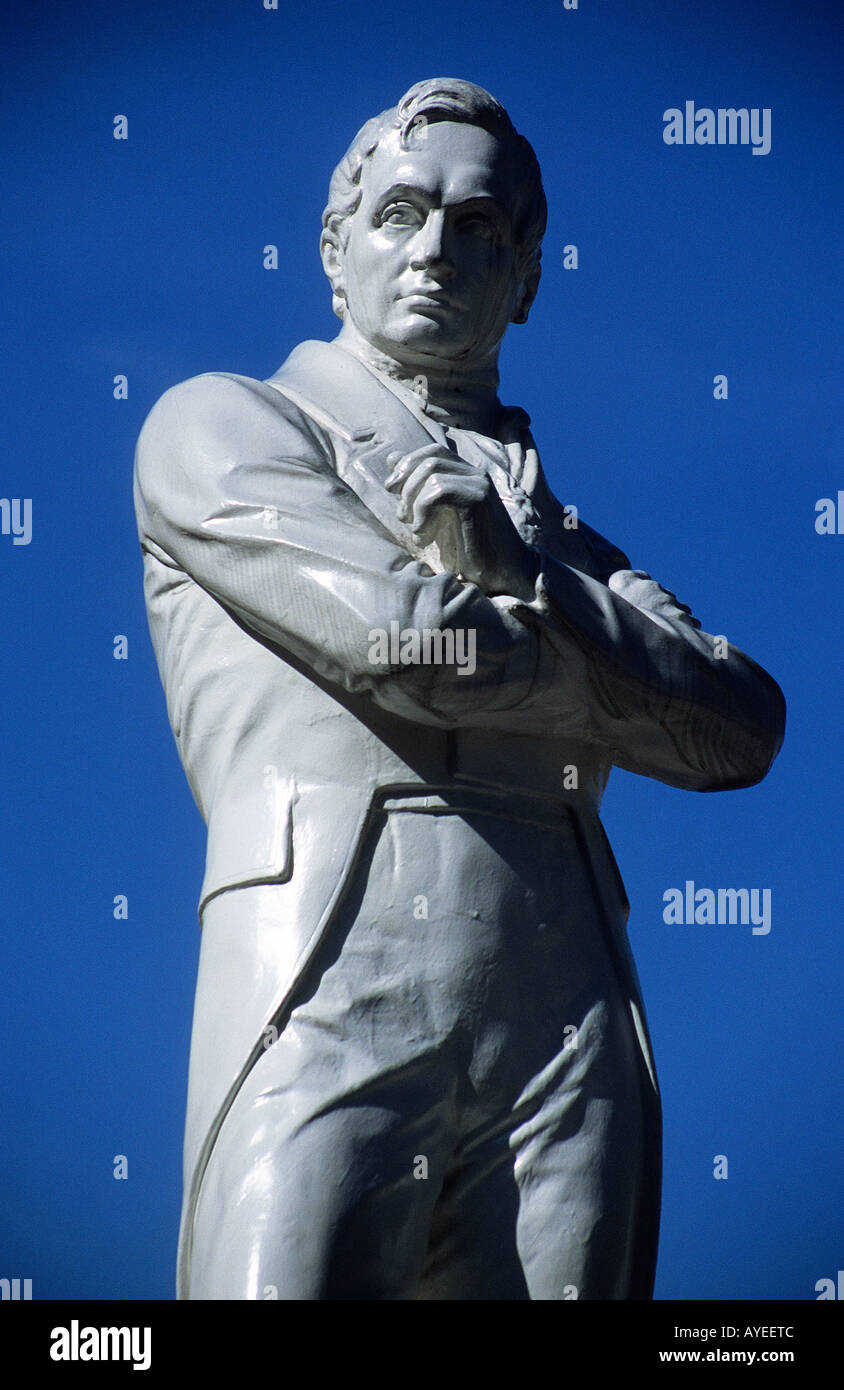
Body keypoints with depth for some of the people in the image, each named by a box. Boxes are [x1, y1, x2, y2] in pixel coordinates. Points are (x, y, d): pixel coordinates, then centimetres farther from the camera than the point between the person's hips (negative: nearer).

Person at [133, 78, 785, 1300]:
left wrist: (516, 576, 0)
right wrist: (626, 674, 15)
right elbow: (402, 637, -2)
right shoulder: (217, 427, 16)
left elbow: (740, 731, 11)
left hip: (571, 1018, 4)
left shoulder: (559, 534, 29)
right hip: (328, 981, -4)